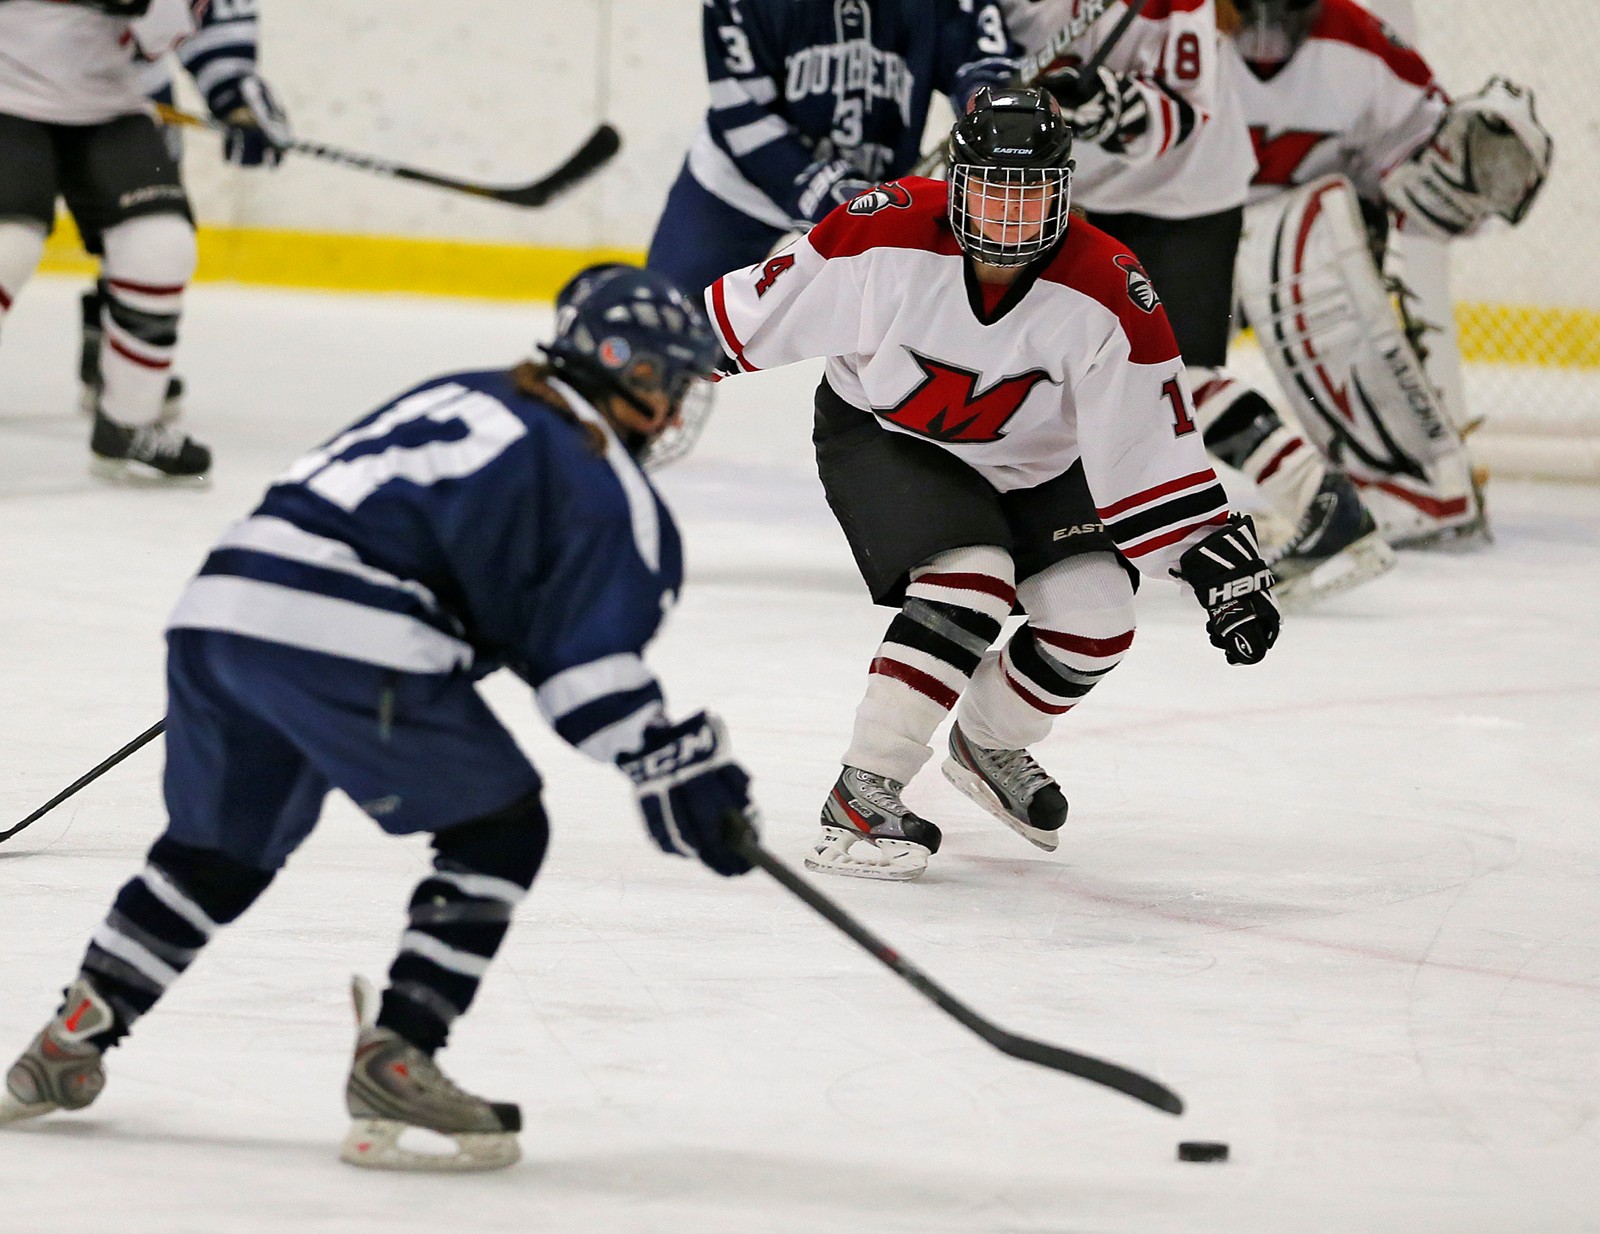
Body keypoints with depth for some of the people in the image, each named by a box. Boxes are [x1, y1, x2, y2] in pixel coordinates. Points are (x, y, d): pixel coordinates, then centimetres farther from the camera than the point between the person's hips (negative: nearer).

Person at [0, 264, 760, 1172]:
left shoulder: (458, 398, 28)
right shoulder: (602, 480, 3)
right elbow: (590, 662, -5)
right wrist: (682, 769, -1)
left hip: (222, 602, 8)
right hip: (346, 640, -8)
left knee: (223, 844, 25)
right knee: (499, 827, 5)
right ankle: (393, 1061, -3)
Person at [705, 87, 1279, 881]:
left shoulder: (1106, 293, -24)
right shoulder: (886, 235, -28)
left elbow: (1150, 447, -19)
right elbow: (761, 309, -14)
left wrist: (1217, 556, -23)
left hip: (1031, 463, 3)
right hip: (878, 436, -3)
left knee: (1094, 617, -12)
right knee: (972, 581, -28)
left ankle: (989, 744, 19)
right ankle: (861, 793, -22)